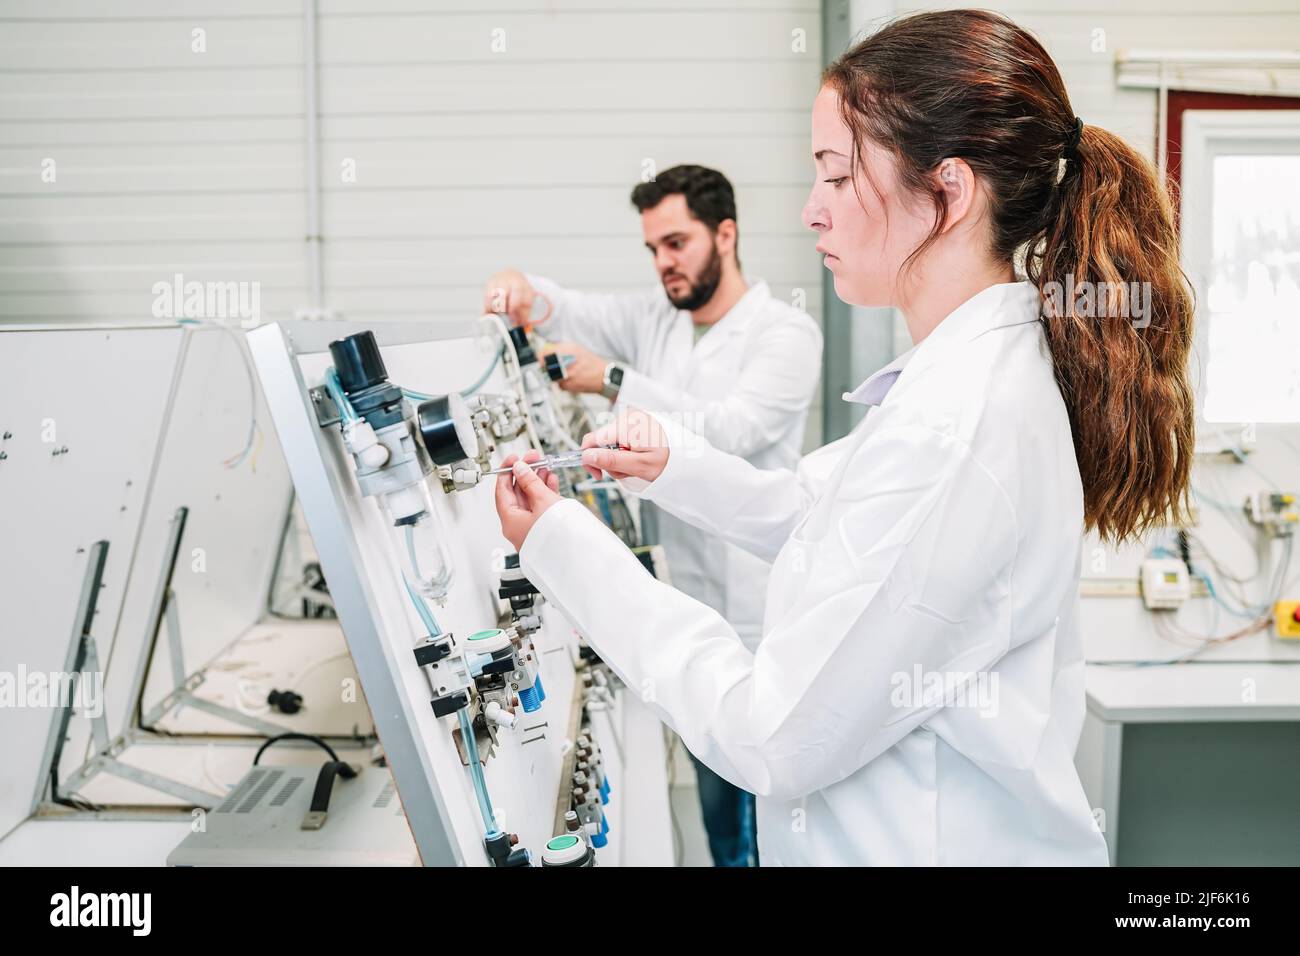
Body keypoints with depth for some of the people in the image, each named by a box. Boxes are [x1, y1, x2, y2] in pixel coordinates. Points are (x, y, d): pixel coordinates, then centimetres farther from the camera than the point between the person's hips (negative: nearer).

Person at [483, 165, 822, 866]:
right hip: (683, 604, 6)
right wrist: (520, 286, -18)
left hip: (755, 618, -6)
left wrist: (612, 380, -25)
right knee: (716, 803, 18)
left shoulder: (786, 333, -9)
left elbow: (729, 430, -22)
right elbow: (565, 311, 5)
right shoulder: (653, 319, 10)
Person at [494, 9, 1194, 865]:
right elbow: (816, 516, 14)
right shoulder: (991, 365, 1)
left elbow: (773, 743, -27)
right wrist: (676, 463, -1)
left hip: (935, 842, -8)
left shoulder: (948, 435, -30)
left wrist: (566, 547, -20)